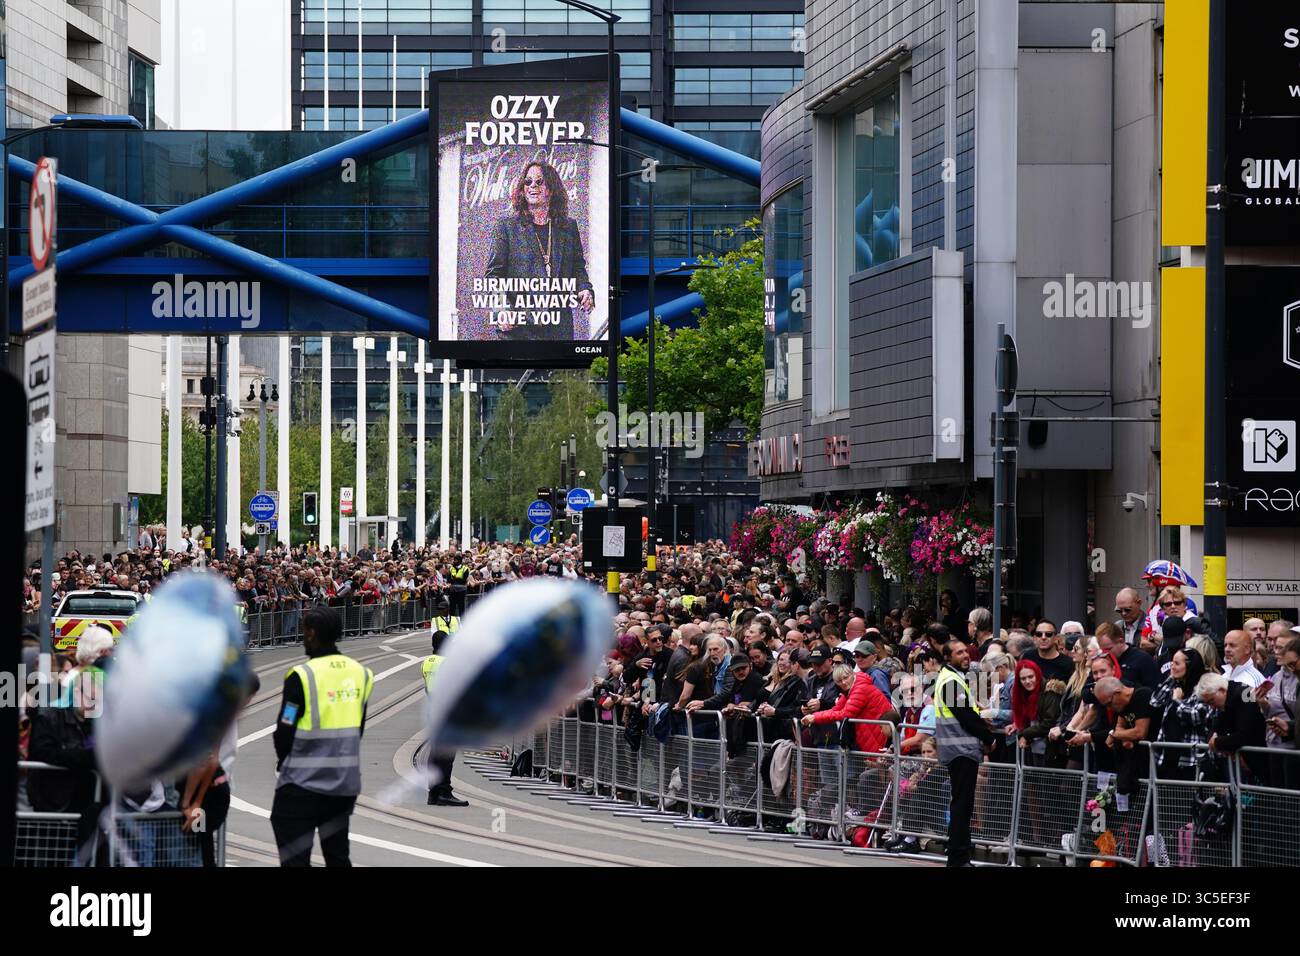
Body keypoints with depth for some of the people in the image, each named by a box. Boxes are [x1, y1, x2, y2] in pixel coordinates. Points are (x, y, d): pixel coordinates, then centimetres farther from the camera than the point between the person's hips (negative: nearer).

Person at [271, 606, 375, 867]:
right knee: (338, 856, 16)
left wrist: (285, 763, 10)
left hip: (303, 784, -6)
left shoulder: (302, 676, -15)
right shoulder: (361, 673, 4)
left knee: (295, 857, -1)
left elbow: (284, 731, -9)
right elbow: (358, 728, 11)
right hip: (346, 781, 6)